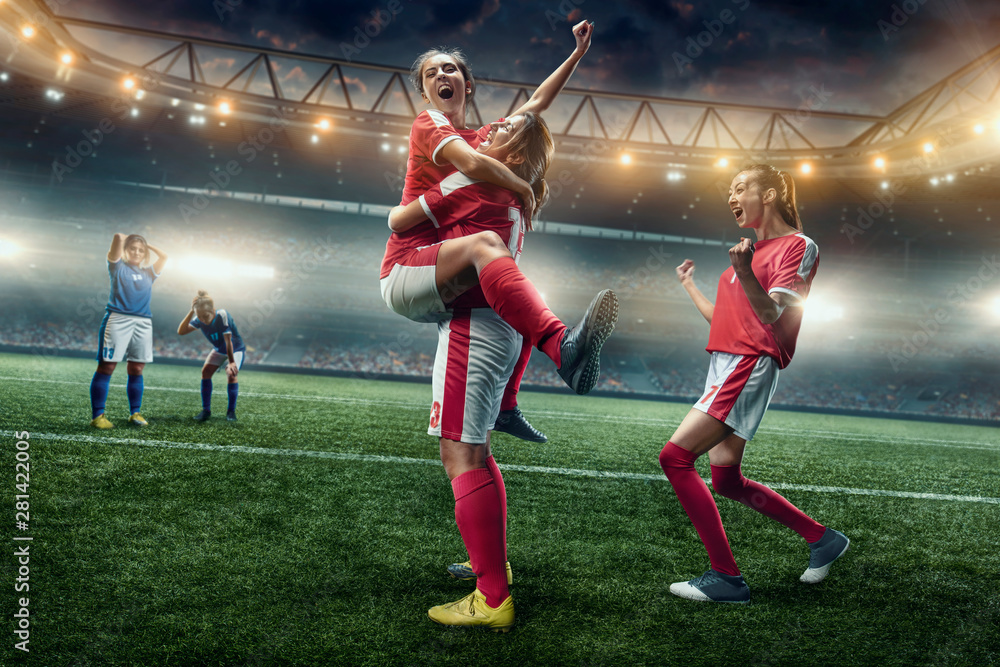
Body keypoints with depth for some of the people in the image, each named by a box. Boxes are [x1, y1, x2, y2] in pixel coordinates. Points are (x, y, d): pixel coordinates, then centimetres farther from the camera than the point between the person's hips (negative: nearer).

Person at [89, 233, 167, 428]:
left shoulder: (148, 273, 20)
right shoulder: (118, 267, 8)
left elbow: (163, 256, 18)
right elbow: (118, 238, -3)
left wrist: (146, 244, 24)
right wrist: (124, 238, 18)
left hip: (143, 324, 4)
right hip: (118, 320, -4)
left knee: (136, 369, 6)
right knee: (106, 367, -5)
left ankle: (134, 413, 13)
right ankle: (97, 415, -5)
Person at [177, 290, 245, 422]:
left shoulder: (222, 315, -34)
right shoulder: (199, 320, -19)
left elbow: (228, 341, -31)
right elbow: (181, 331, -29)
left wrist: (231, 362, -27)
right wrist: (191, 312, -35)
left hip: (236, 349, -5)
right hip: (219, 350, 5)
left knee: (231, 374, -24)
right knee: (206, 371, -13)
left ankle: (231, 411, -11)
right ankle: (206, 410, -5)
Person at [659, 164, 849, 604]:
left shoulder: (797, 246, -3)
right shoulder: (754, 249, 24)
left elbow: (771, 315, -17)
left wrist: (744, 273, -32)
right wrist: (689, 285, 34)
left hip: (751, 365, -9)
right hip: (726, 363, 9)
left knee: (675, 456, -17)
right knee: (726, 479, 12)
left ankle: (726, 578, -11)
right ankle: (822, 538, 27)